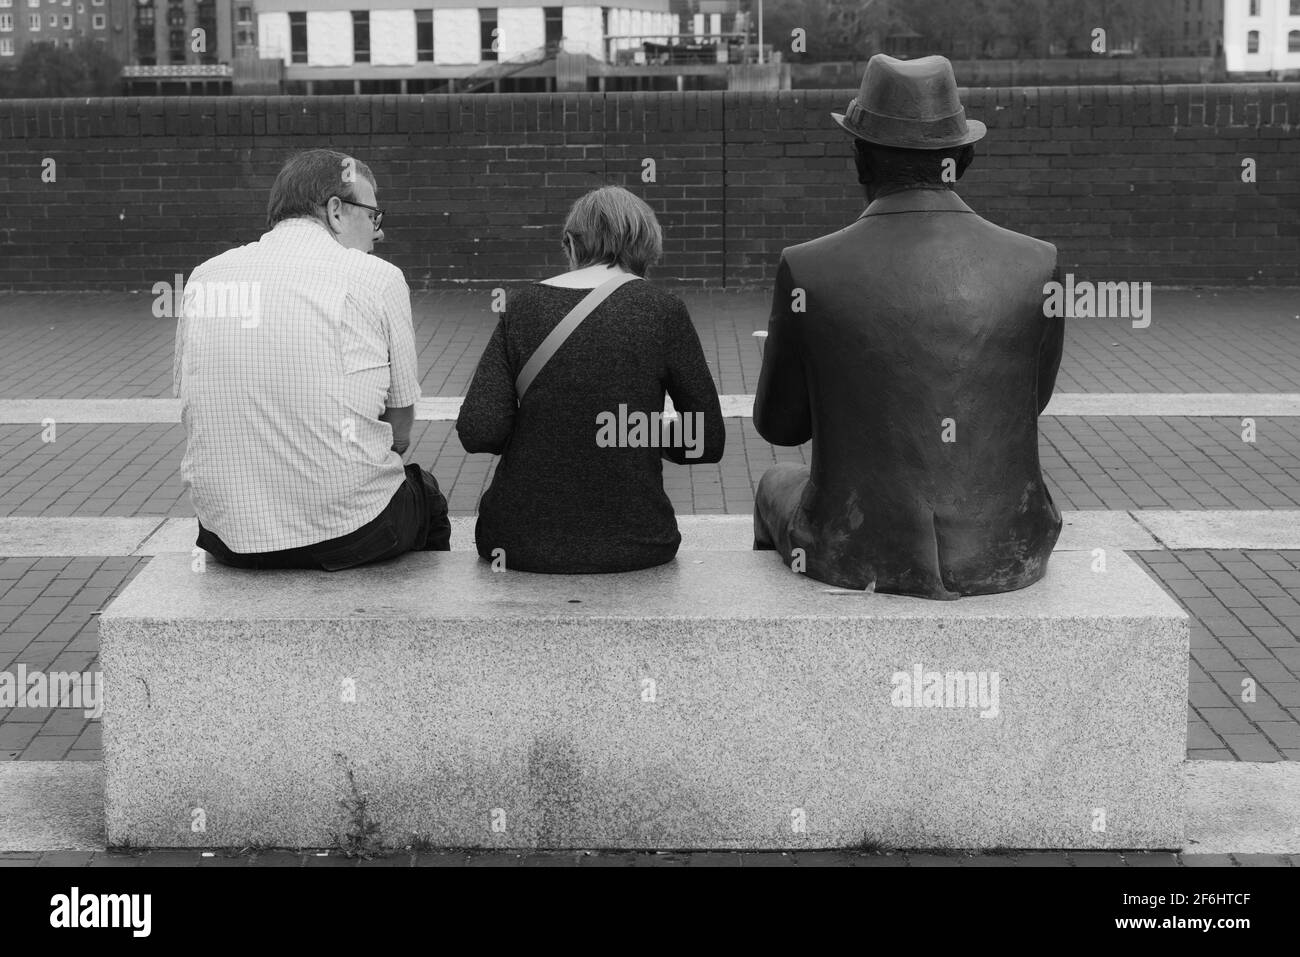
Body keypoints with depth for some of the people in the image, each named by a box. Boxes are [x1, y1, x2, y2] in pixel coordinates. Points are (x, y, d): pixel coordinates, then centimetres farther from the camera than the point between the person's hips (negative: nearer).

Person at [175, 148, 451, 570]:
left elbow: (195, 415, 11)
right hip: (350, 534, -4)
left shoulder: (204, 277, 6)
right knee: (426, 493, 29)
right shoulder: (377, 278, -5)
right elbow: (399, 434, -1)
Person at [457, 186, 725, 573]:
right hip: (632, 547, -2)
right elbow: (707, 442, -2)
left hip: (522, 543, 2)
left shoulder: (523, 305, -3)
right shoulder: (662, 310, -5)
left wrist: (539, 431, 10)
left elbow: (477, 432, -10)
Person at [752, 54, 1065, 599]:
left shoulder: (807, 270, -14)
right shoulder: (1037, 265, -10)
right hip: (1003, 560, 2)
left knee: (778, 488, 35)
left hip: (858, 558, -1)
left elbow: (779, 425, 0)